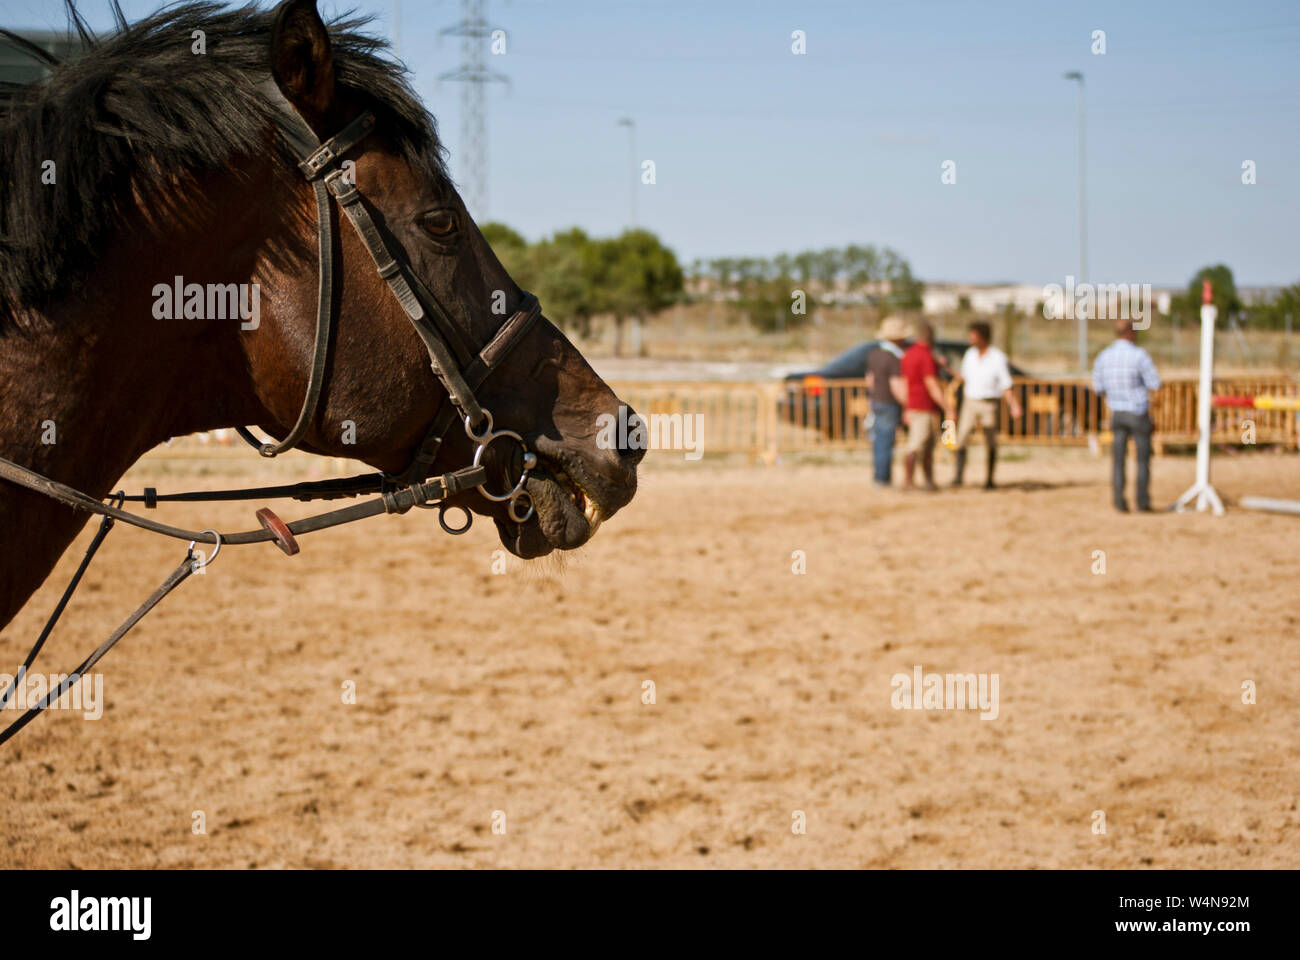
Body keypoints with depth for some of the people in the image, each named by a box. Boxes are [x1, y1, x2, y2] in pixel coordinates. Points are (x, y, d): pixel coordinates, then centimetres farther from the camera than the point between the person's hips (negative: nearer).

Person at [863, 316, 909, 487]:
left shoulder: (873, 355, 6)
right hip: (890, 405, -8)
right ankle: (882, 478, 1)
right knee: (886, 441, -3)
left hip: (876, 402, 8)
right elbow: (896, 386, -23)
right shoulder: (894, 358, -20)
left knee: (878, 439, 13)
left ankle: (879, 476, 20)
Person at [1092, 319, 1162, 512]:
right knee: (1143, 458, 7)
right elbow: (1155, 384, -13)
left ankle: (1120, 502, 1)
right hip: (1139, 414, -4)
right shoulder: (1139, 355, -16)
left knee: (1119, 460, 6)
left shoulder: (1103, 356, -1)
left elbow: (1098, 387, 6)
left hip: (1117, 413, 4)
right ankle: (1143, 502, 6)